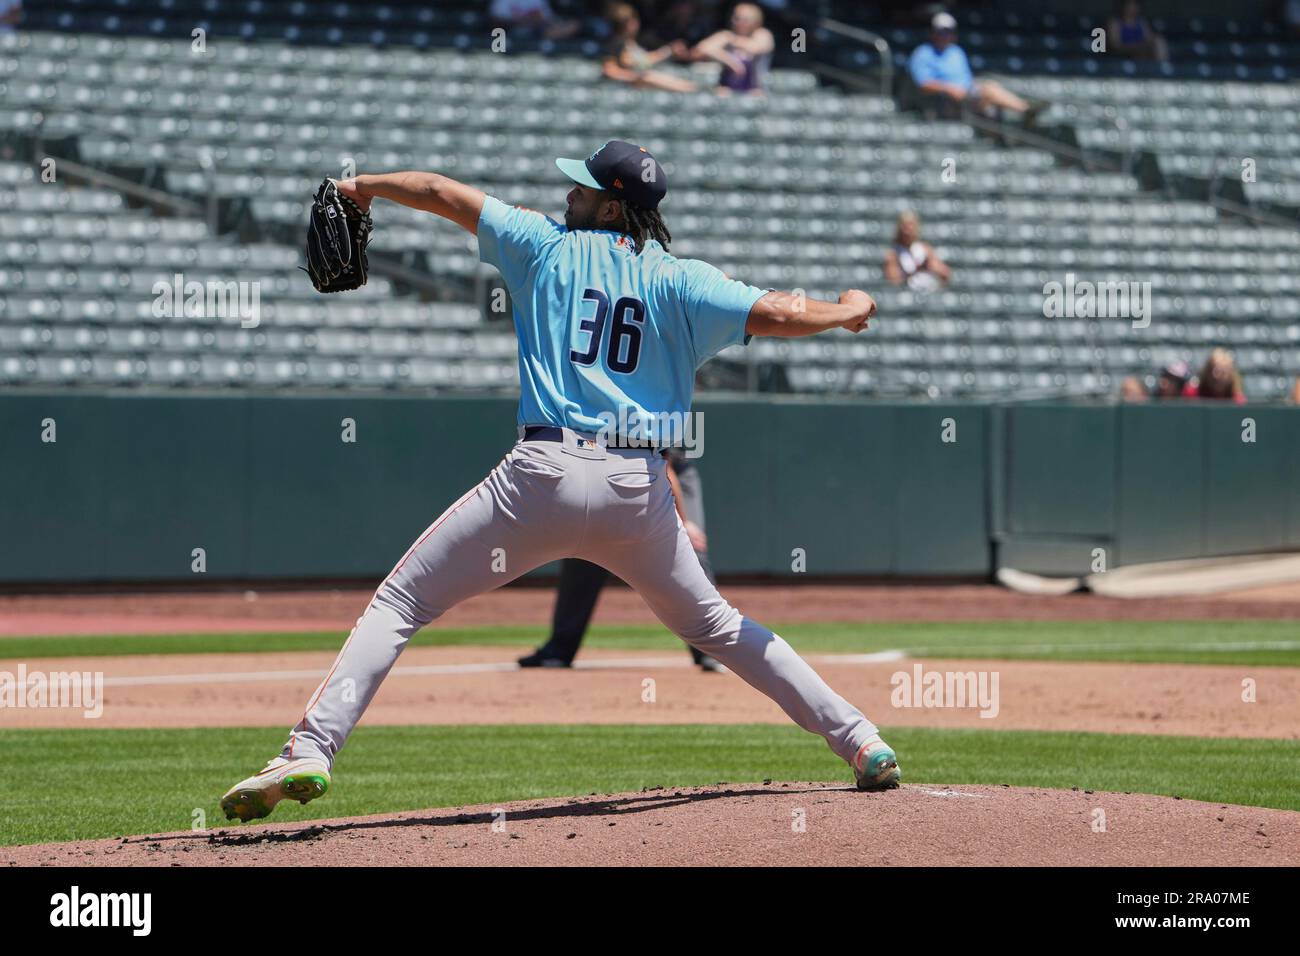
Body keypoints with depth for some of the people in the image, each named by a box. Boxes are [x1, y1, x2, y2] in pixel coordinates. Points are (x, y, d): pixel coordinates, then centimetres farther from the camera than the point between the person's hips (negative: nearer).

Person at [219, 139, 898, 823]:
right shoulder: (679, 281, 7)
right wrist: (849, 310, 17)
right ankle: (861, 742, 17)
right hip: (641, 486, 3)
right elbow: (780, 314, -3)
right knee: (712, 623, 23)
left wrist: (363, 185, 31)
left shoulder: (549, 249, 9)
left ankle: (309, 749, -14)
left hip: (546, 473, -3)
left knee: (399, 602, 3)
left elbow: (444, 194, 15)